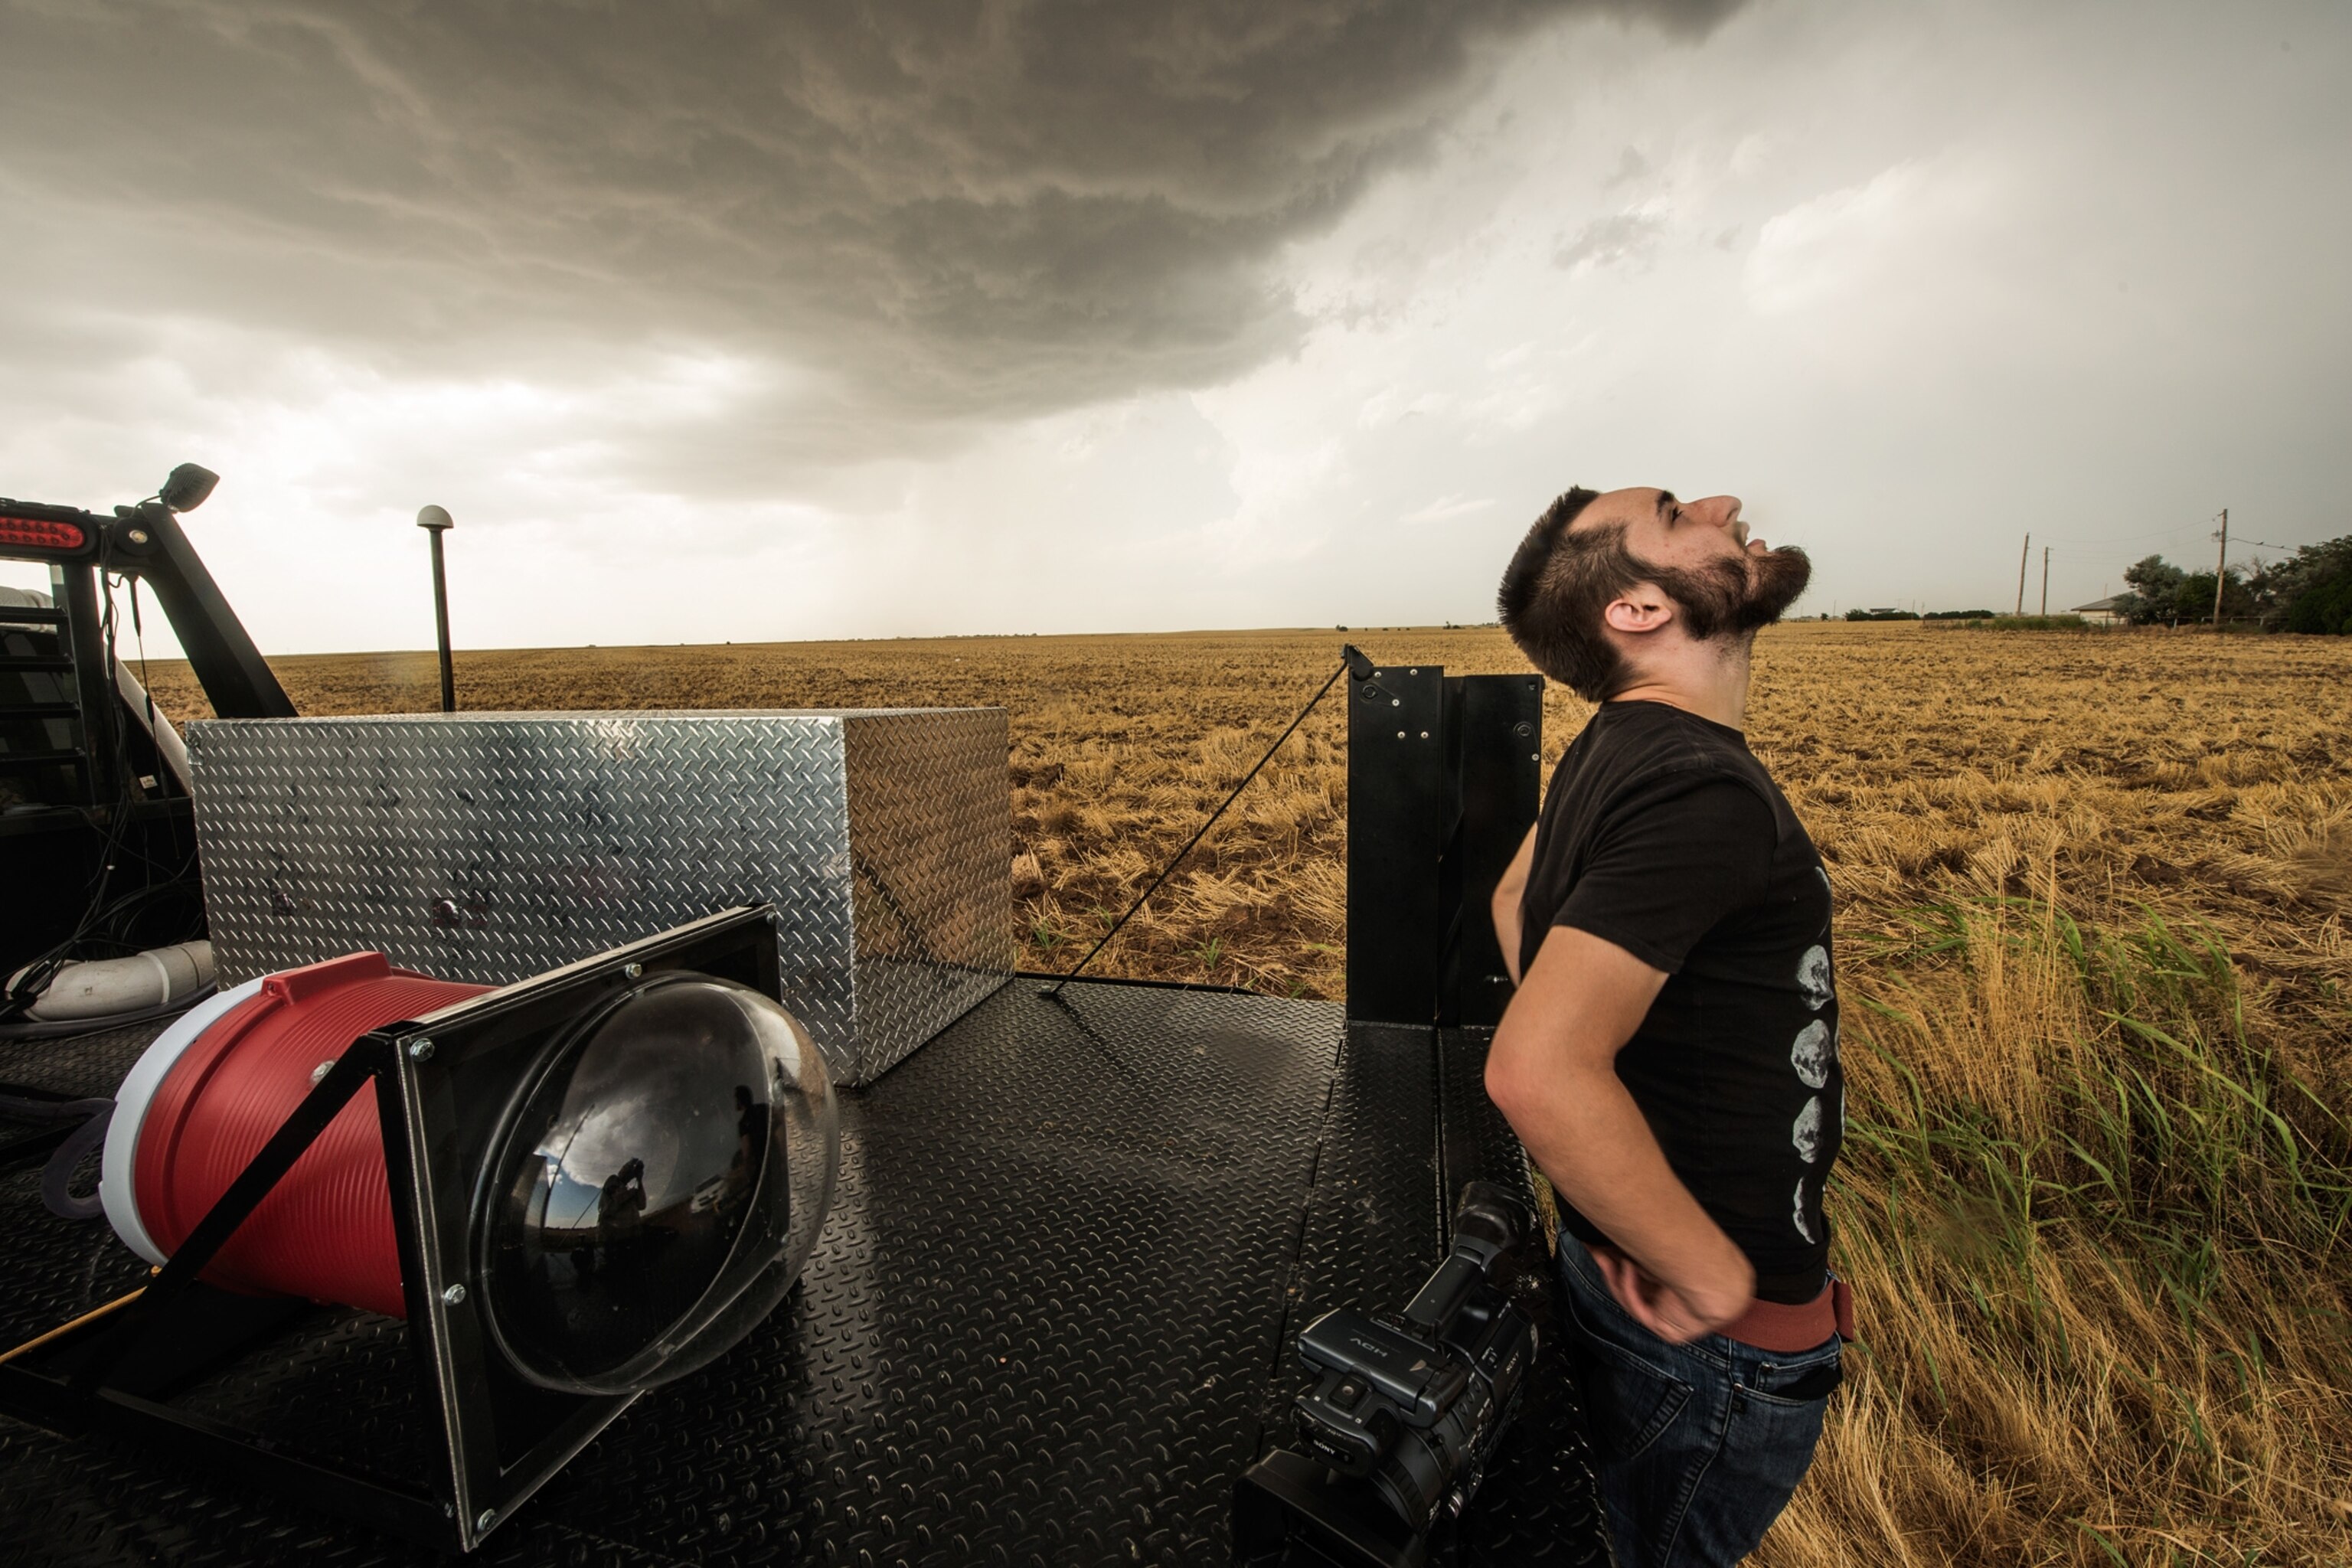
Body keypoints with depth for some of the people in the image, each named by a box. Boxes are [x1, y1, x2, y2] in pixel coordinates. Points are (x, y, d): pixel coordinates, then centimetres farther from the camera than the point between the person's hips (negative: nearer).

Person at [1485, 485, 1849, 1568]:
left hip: (1620, 1265, 8)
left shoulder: (1616, 747, 0)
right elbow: (1536, 1074, -38)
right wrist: (1715, 1278, -22)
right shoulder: (1704, 791, -30)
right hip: (1720, 1346, -8)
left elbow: (1517, 899, 14)